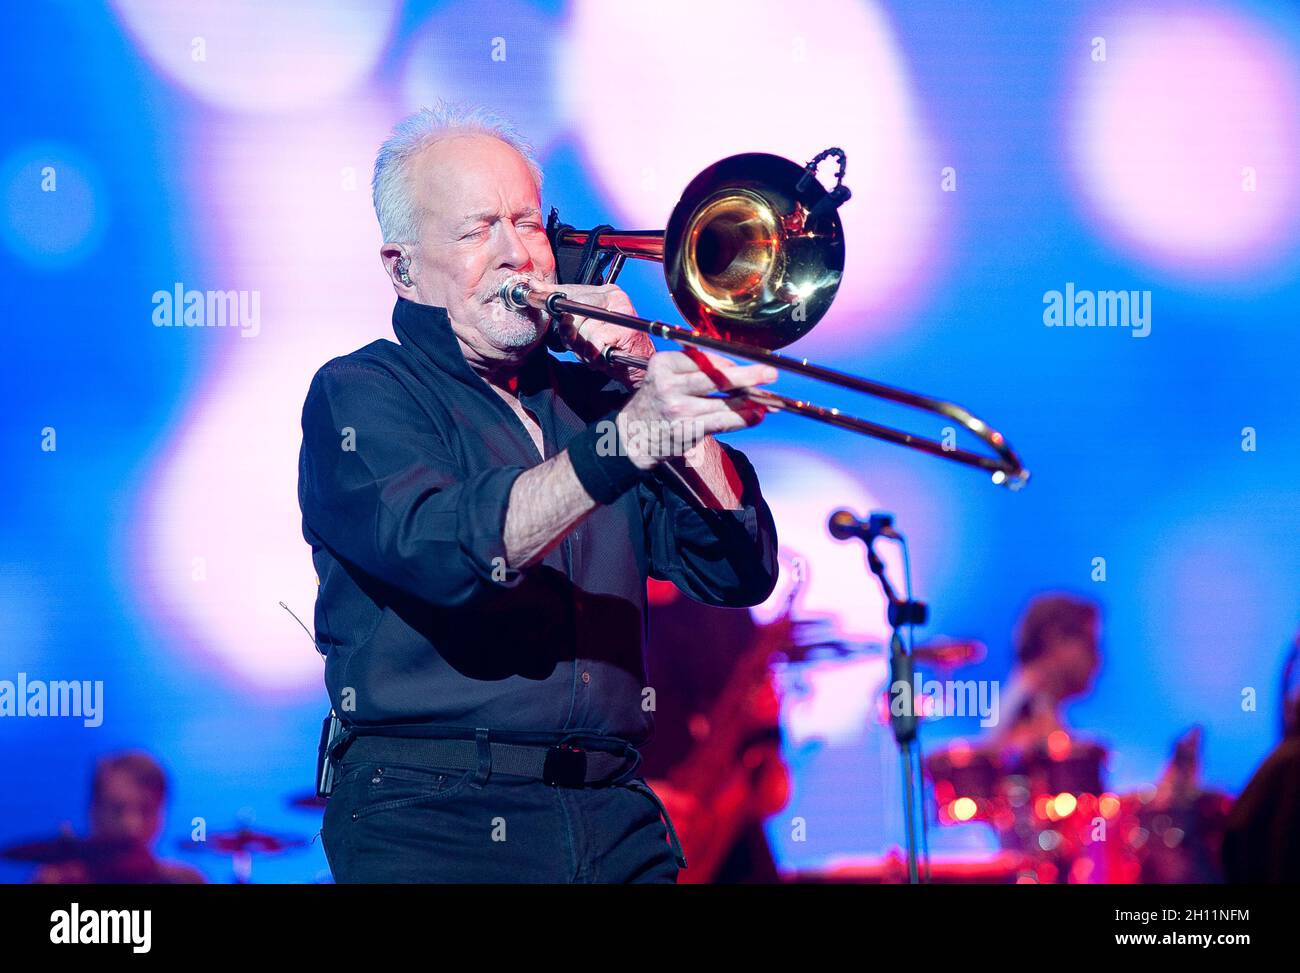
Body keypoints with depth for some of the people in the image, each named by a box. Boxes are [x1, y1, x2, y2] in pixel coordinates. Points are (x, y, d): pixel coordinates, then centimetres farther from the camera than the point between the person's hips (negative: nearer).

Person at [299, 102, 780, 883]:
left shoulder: (588, 395, 17)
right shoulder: (359, 395, 2)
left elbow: (740, 573, 9)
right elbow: (443, 552, -18)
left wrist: (647, 379, 0)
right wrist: (625, 437, -28)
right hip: (433, 820, -5)